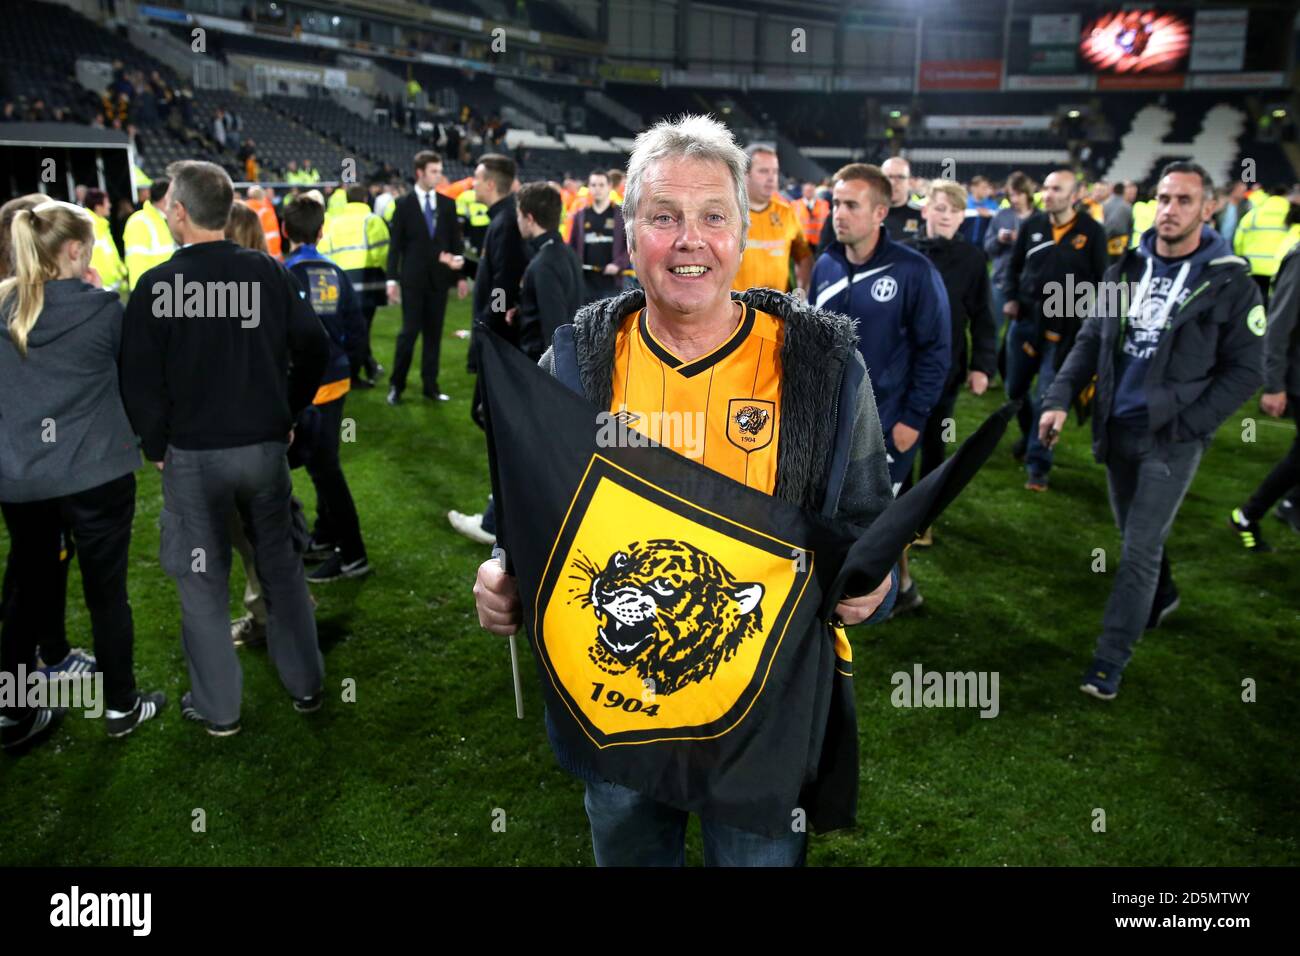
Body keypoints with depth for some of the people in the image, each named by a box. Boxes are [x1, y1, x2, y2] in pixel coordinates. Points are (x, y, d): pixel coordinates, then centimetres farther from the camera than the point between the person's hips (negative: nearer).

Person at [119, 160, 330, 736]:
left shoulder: (158, 284, -12)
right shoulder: (268, 272, -4)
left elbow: (140, 380, -11)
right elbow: (314, 349, -1)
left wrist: (155, 446, 4)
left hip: (192, 454, -3)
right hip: (265, 446, 3)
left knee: (203, 580, 11)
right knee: (281, 564, 17)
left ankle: (217, 707, 23)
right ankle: (305, 683, 28)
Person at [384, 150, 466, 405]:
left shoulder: (447, 204, 7)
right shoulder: (404, 204, -1)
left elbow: (455, 241, 9)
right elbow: (395, 244, -2)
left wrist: (460, 275, 4)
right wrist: (392, 279, -8)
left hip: (439, 278, 3)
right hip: (413, 278, -3)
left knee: (434, 333, 7)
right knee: (409, 331, -5)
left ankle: (430, 384, 15)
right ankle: (396, 384, 9)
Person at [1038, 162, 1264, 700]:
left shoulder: (1229, 282, -8)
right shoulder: (1127, 270, 4)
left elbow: (1244, 371, -7)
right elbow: (1090, 342, 6)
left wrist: (1186, 425, -15)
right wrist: (1059, 399, -8)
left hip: (1171, 440, -5)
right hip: (1117, 430, 5)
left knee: (1140, 549, -5)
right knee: (1136, 535, 20)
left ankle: (1110, 660, 4)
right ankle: (1161, 597, 48)